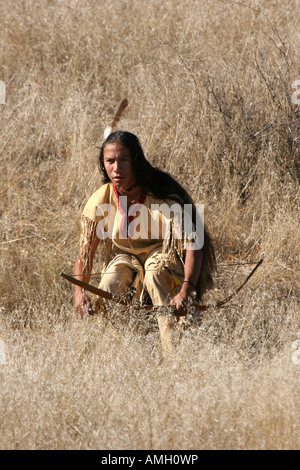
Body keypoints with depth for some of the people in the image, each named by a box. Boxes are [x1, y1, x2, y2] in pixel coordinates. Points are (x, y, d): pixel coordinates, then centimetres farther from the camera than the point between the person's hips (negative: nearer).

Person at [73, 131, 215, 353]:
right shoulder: (101, 200, -13)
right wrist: (80, 293, -30)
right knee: (109, 286, -27)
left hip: (164, 254, -3)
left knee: (156, 269, -36)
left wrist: (185, 291, -46)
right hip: (126, 258, 3)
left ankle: (175, 350, -38)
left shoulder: (162, 193, -24)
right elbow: (85, 254, -10)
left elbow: (193, 245, -30)